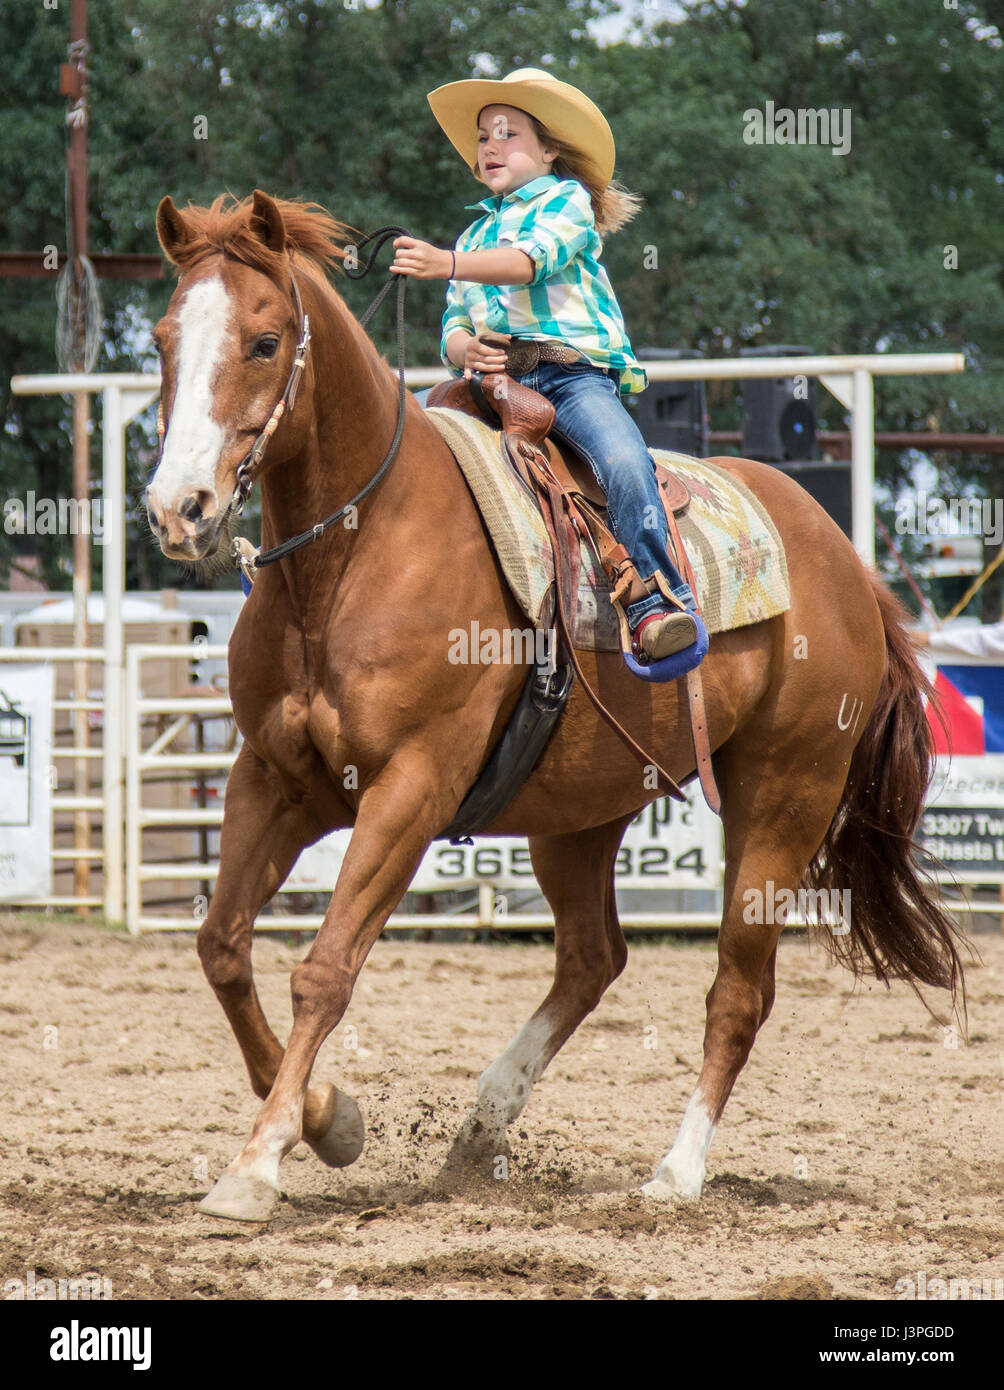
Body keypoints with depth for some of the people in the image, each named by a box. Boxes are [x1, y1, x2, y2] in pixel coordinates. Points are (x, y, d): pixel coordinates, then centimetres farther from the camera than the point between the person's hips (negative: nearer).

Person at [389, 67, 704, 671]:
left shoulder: (567, 200, 9)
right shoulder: (477, 233, 28)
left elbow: (531, 259, -13)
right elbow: (453, 326, 21)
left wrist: (448, 263, -29)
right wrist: (464, 349, -6)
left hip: (574, 376, -6)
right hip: (493, 376, 6)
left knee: (624, 461, -33)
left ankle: (657, 602, -34)